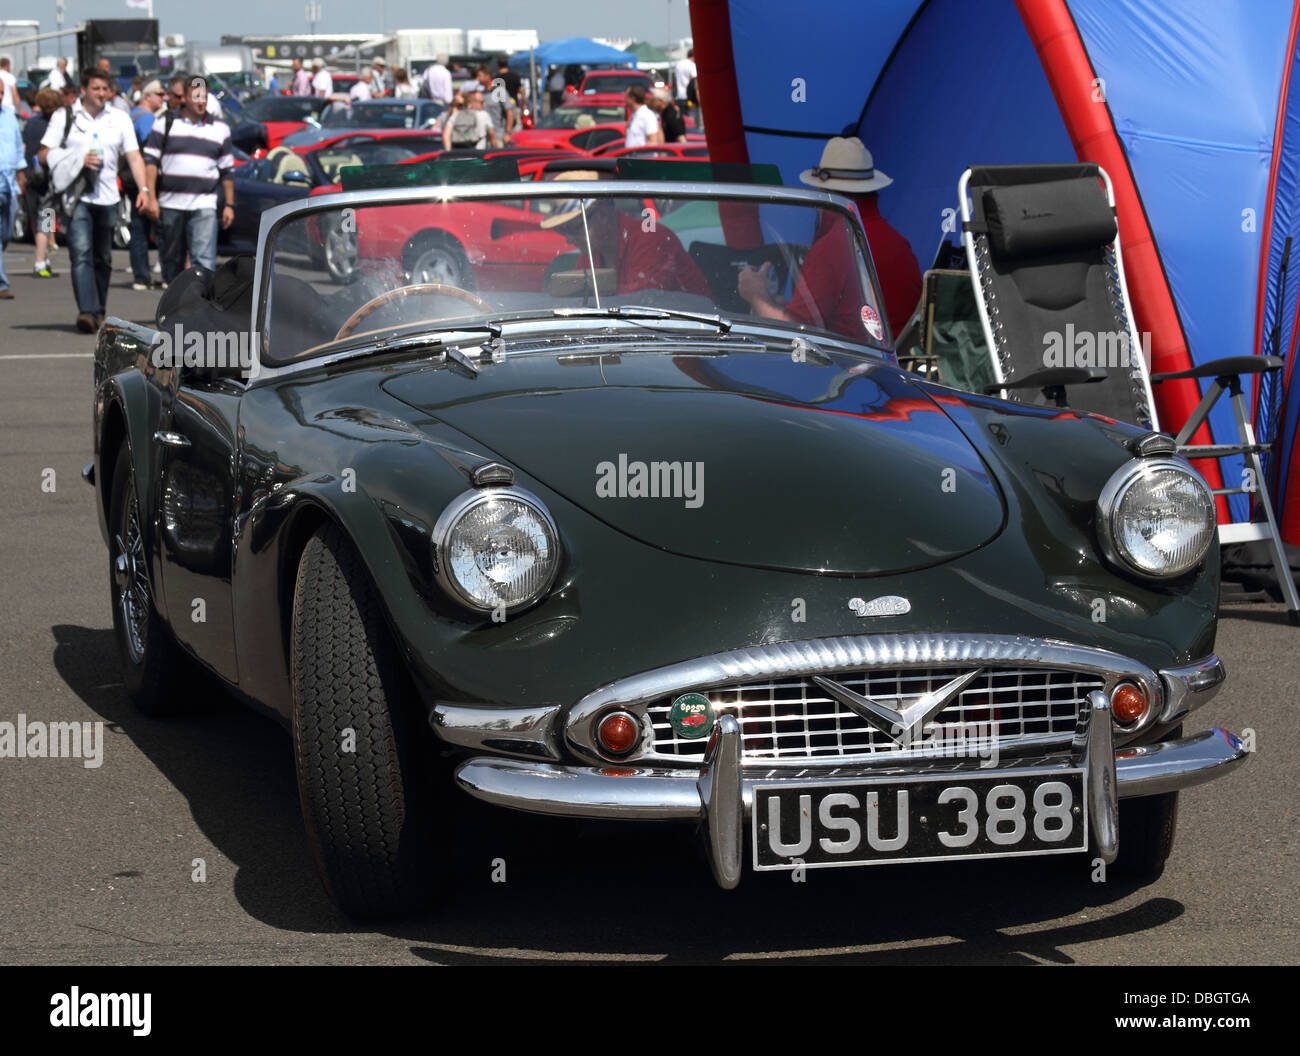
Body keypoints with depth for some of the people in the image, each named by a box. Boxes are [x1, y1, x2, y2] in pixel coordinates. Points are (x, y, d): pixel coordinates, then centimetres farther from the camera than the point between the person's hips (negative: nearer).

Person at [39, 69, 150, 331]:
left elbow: (133, 157, 7)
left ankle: (99, 312, 20)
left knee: (103, 258, 9)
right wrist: (79, 162, -11)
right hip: (76, 197, -3)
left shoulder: (120, 118, 11)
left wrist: (143, 188, -7)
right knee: (81, 253, -16)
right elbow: (45, 155, 3)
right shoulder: (64, 117, 5)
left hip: (107, 198, 3)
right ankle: (86, 311, -25)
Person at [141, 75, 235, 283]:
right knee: (172, 260, 10)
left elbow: (227, 170, 14)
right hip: (171, 204, 1)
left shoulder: (220, 129, 11)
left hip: (204, 206, -1)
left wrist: (229, 205, 9)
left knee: (204, 261, -13)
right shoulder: (166, 124, 6)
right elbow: (150, 160, 4)